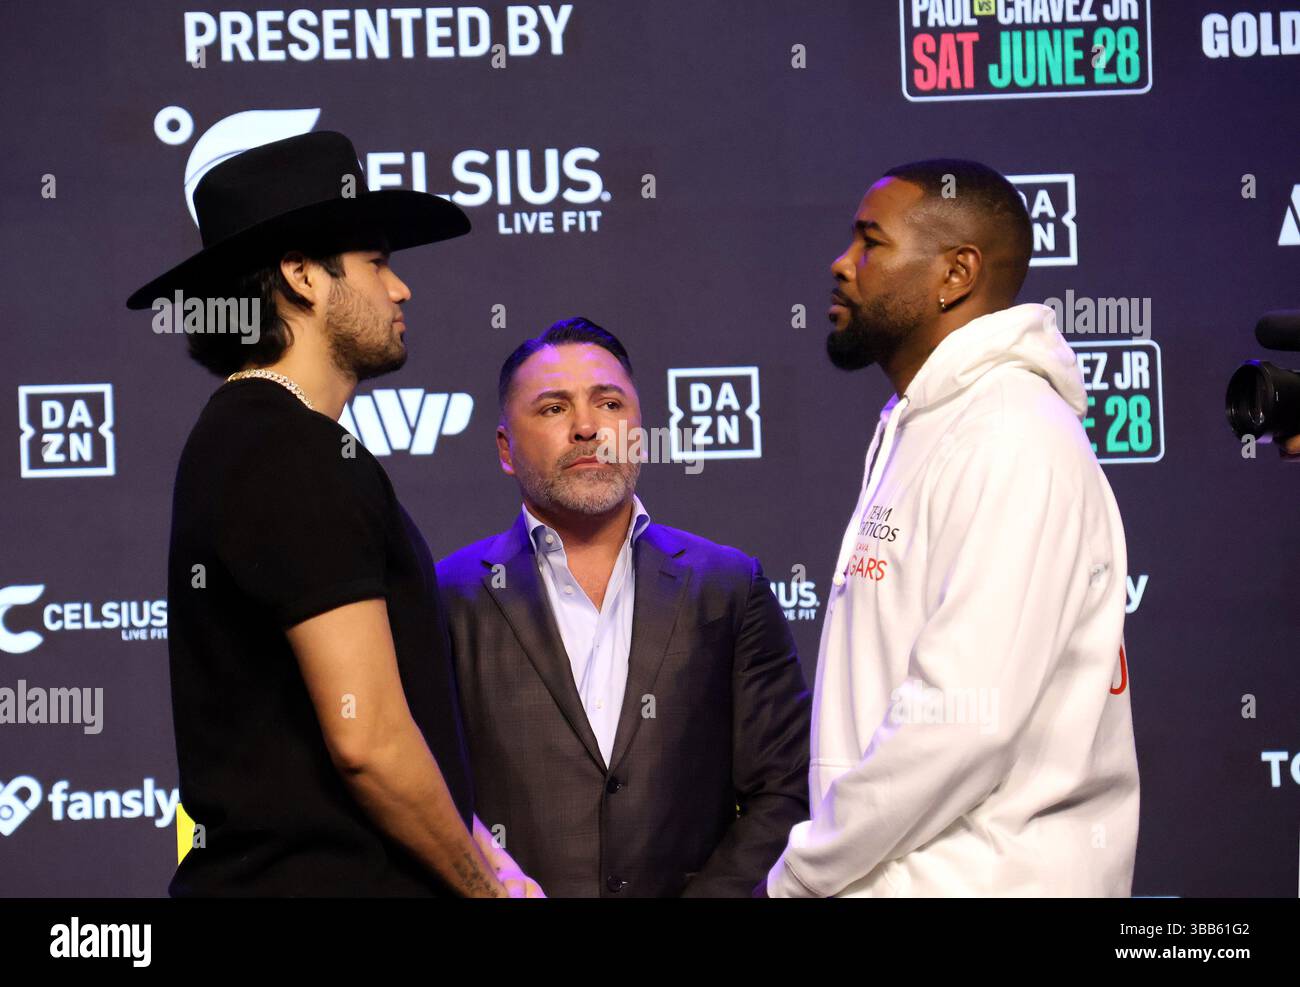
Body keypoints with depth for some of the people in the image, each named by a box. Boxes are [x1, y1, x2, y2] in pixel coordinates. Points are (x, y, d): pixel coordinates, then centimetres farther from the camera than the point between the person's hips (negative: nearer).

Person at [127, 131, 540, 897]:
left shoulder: (245, 438, 17)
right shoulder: (297, 459, -15)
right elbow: (367, 739, -20)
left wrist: (484, 857, 9)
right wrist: (484, 885, -7)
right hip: (325, 879, -10)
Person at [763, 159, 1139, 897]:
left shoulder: (1012, 444, -15)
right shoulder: (919, 433, 16)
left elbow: (964, 722, -23)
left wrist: (797, 878, -14)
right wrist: (821, 869, 7)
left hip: (981, 879, -8)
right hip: (896, 874, 9)